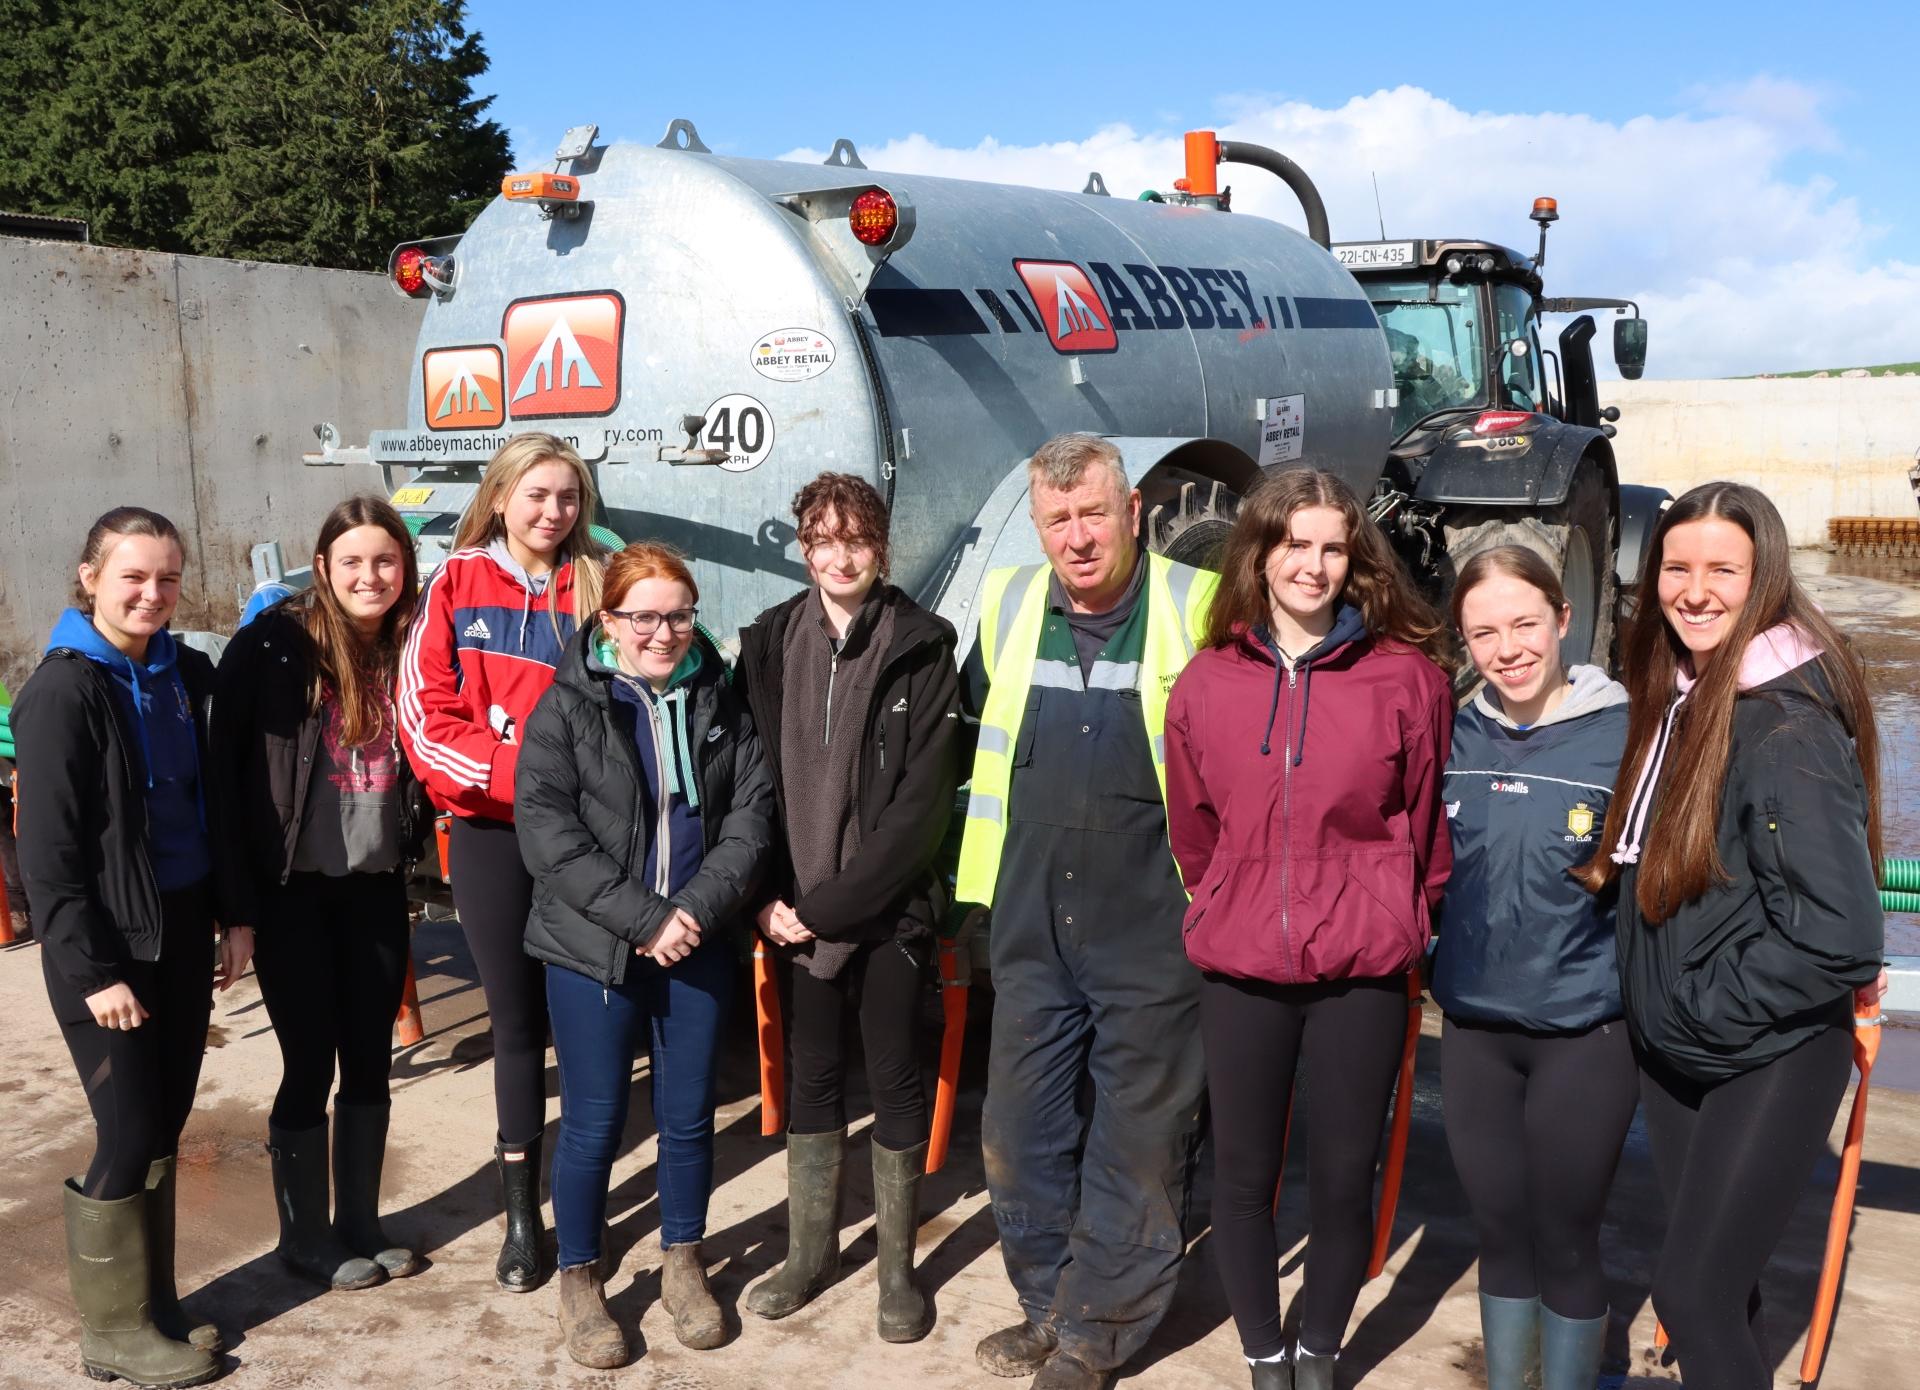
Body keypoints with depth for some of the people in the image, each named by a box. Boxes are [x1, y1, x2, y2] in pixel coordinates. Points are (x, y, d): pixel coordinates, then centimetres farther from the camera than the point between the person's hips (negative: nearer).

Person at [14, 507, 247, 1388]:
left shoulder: (185, 675, 5)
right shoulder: (64, 690, -14)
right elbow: (48, 851, -15)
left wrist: (234, 917, 8)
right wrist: (94, 973, -16)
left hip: (182, 930, 6)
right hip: (109, 946, -6)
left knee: (165, 1129, 14)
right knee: (129, 1139, 1)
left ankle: (154, 1304, 28)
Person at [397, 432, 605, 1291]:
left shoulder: (594, 588, 4)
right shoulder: (457, 586, 2)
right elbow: (426, 716, -4)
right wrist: (519, 768, -16)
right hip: (491, 831, 0)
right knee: (515, 1018, 8)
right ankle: (521, 1214, 21)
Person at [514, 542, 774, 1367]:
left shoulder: (721, 703, 4)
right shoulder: (567, 707, -5)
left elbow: (752, 815, 0)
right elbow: (546, 830, -13)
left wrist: (699, 909, -14)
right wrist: (643, 918, -19)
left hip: (698, 947, 3)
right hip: (592, 949, -2)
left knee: (688, 1114, 11)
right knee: (593, 1121, 5)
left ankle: (683, 1265, 31)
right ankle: (578, 1281, 24)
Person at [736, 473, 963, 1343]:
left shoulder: (920, 648, -7)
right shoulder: (770, 644, 3)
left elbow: (923, 803, -11)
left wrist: (831, 904, -14)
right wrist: (771, 897, -7)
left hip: (890, 908, -3)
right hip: (797, 910, 3)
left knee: (894, 1081, 7)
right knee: (812, 1078, 13)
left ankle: (898, 1267, 21)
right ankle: (810, 1251, 29)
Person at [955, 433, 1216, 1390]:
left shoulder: (1198, 609, -10)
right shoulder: (1007, 604, 4)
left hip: (1155, 930, -4)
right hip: (1031, 925, 5)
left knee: (1136, 1141, 8)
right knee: (1020, 1131, 15)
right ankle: (1048, 1303, 35)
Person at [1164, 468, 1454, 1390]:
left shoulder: (1407, 676, -7)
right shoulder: (1206, 681, -1)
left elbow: (1427, 827, 3)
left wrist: (1396, 924, 11)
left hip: (1362, 970, -1)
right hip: (1238, 968, 2)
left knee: (1342, 1180, 10)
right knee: (1244, 1175, 11)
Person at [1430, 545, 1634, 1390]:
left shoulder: (1624, 735, -11)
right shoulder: (1454, 740, 1)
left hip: (1585, 1035, -3)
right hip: (1473, 1028, 4)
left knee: (1565, 1242, 10)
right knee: (1501, 1233, 16)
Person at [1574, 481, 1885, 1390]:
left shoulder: (1788, 726, -20)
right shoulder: (1675, 694, 4)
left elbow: (1839, 934, -24)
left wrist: (1702, 1007, -16)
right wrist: (1658, 1008, 7)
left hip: (1770, 1057, -7)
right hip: (1669, 1051, 7)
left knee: (1692, 1289, -5)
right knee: (1720, 1280, 18)